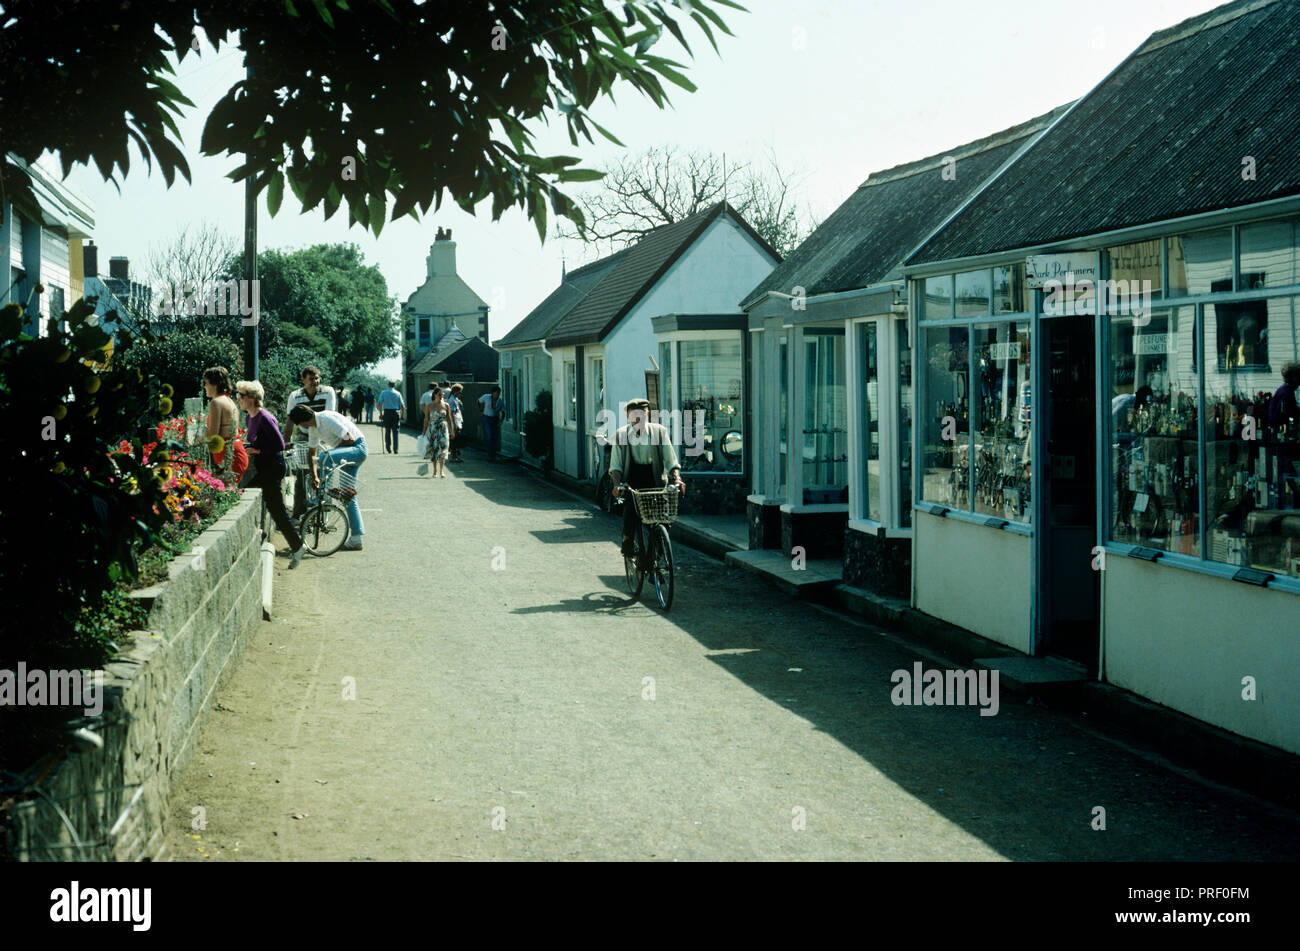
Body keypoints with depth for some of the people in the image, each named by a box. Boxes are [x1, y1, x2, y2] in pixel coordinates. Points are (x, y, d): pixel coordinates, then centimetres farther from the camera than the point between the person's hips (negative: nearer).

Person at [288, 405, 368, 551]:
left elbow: (349, 440, -22)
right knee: (348, 495, 8)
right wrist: (314, 477, 10)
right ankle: (356, 538, 10)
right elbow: (311, 453, 19)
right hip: (350, 452, 10)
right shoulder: (314, 427, 9)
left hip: (358, 448, -10)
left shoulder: (327, 419, -20)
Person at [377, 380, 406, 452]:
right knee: (395, 431, 1)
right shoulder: (398, 394, 1)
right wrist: (402, 415, 8)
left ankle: (388, 447, 13)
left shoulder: (383, 393, 2)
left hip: (387, 412, 1)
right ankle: (395, 448, -4)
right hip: (396, 412, -1)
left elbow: (380, 404, -5)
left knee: (387, 431, 12)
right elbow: (402, 406, 0)